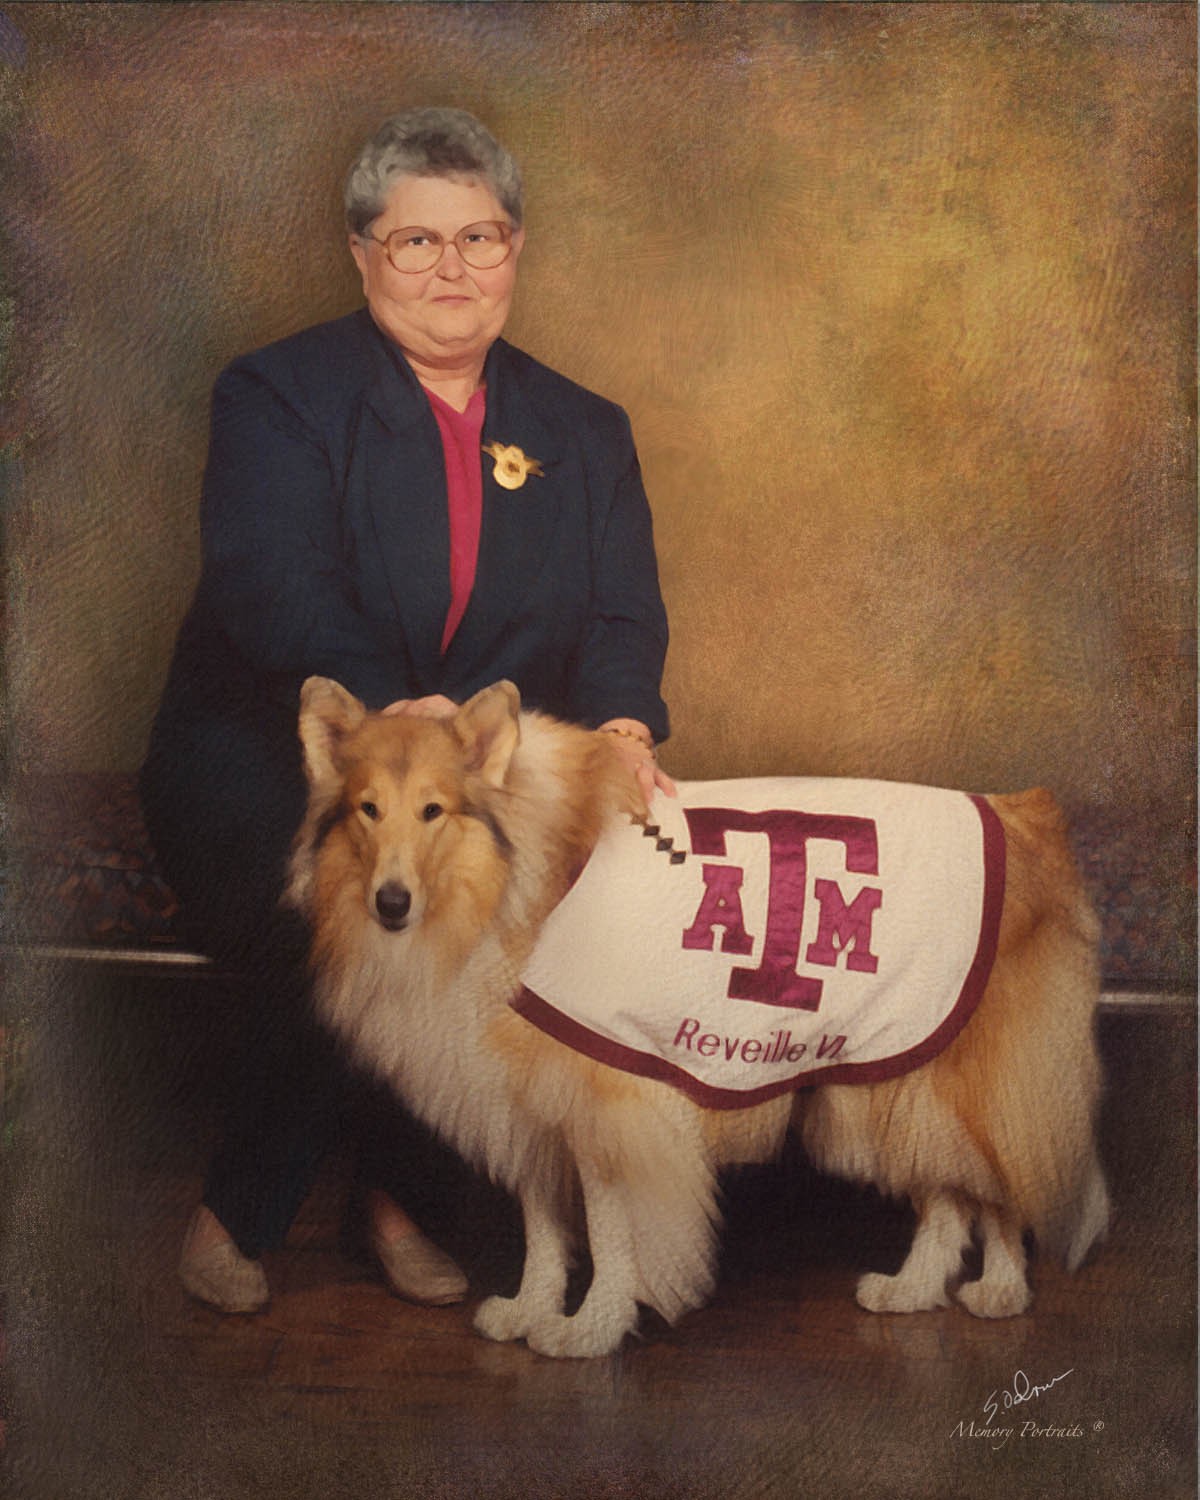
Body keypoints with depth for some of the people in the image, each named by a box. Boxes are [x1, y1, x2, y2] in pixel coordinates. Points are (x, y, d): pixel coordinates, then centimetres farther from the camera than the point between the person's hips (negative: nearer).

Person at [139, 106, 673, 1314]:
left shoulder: (583, 434, 11)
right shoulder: (278, 395, -2)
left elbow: (621, 616, 1)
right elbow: (271, 584, -19)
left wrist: (622, 725, -23)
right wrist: (391, 708, -38)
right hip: (263, 771, -3)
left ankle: (395, 1185, 0)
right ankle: (239, 1207, -5)